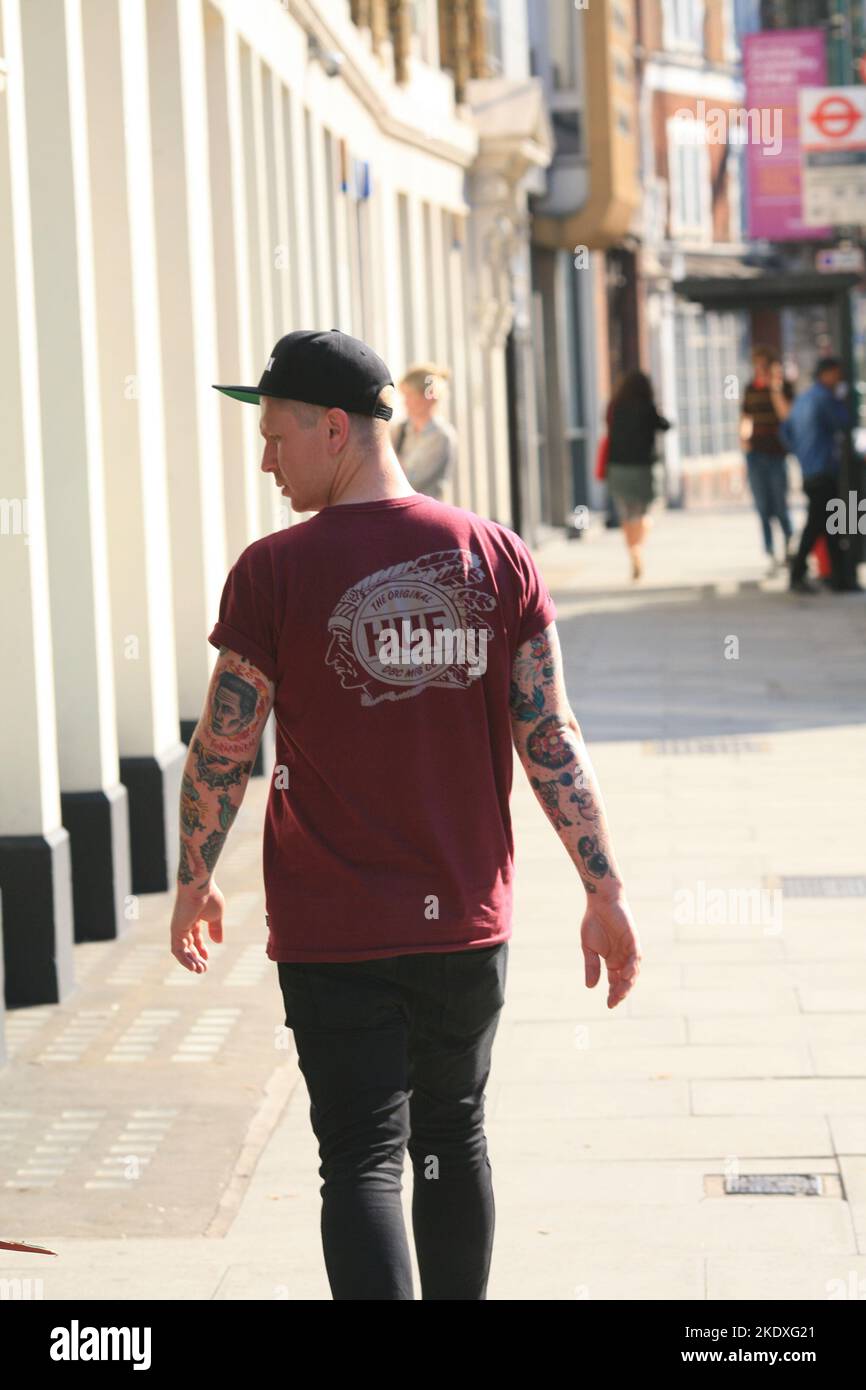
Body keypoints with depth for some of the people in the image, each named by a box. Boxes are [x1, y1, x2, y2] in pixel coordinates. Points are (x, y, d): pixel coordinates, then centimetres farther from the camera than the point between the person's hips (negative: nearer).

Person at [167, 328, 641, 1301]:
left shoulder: (274, 572, -10)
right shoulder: (498, 556, -1)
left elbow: (223, 749, -5)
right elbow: (550, 737, -2)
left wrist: (192, 882, 11)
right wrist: (605, 892, 4)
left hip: (333, 931, -4)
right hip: (467, 920, 4)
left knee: (363, 1161, -2)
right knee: (454, 1134, 20)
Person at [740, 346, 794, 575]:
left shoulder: (784, 387, -2)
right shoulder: (750, 389, 10)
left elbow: (785, 414, -16)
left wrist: (776, 389, -21)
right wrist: (743, 438, 3)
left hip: (777, 453, -4)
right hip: (755, 452, 4)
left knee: (780, 506, 0)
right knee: (763, 508, 0)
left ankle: (789, 547, 21)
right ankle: (770, 556, 1)